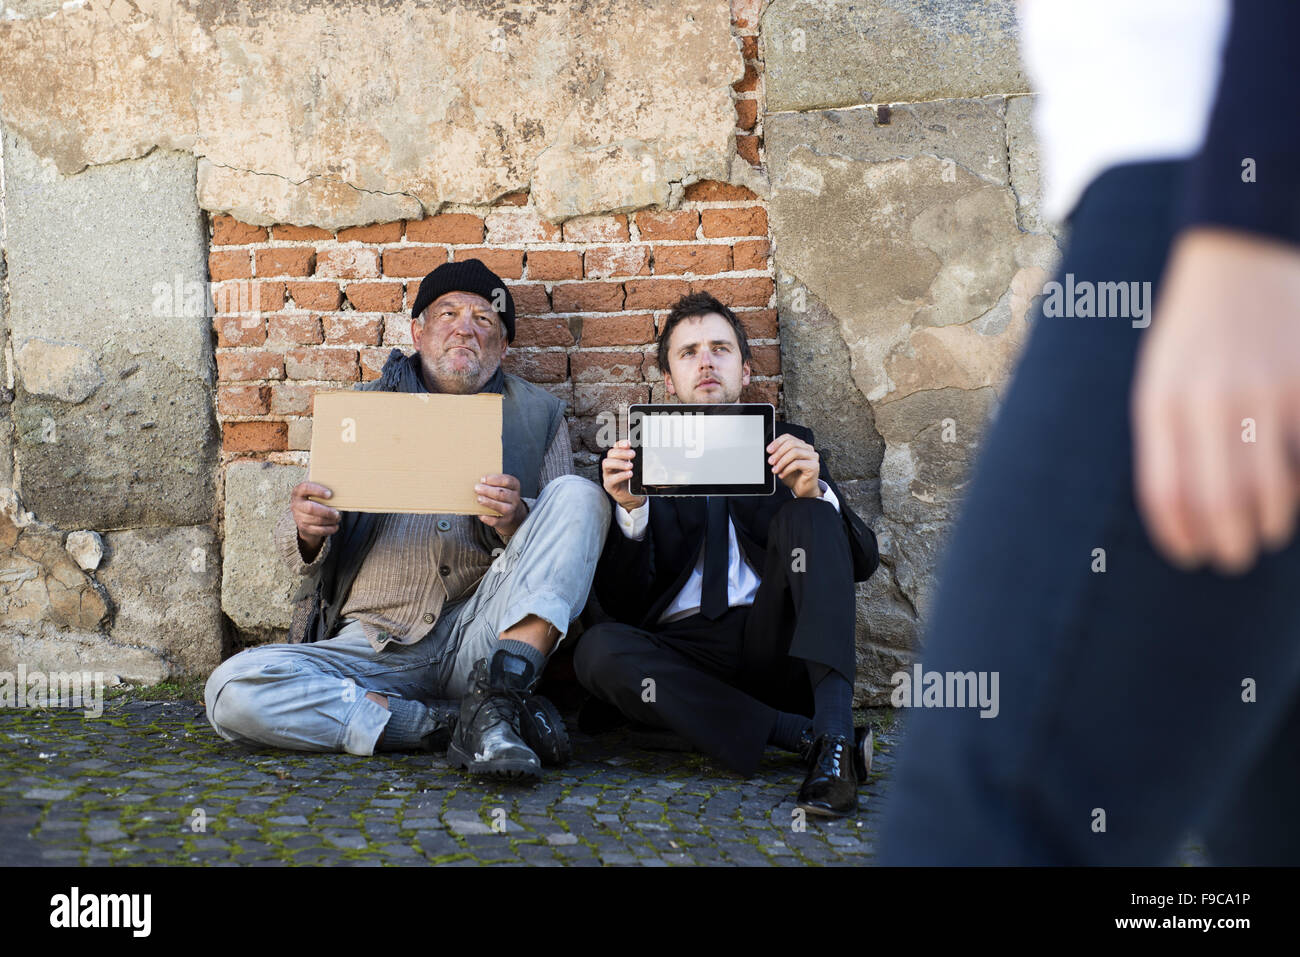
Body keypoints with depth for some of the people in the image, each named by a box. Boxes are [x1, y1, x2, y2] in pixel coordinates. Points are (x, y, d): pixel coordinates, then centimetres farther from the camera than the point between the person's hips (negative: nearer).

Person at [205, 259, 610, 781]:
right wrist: (308, 532, -12)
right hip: (372, 648, 1)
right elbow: (298, 549, 14)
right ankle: (458, 726, -20)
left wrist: (515, 523, -19)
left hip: (481, 637, 0)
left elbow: (564, 551, 4)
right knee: (232, 691, -24)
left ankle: (496, 696, -28)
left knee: (578, 495, -18)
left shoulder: (539, 415, 12)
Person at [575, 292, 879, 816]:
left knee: (808, 517, -21)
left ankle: (835, 732, -36)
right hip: (686, 650, 0)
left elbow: (862, 561, 8)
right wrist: (631, 510, -14)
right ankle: (804, 735, -28)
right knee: (598, 649, -29)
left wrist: (813, 492, -13)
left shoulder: (788, 443, 18)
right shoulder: (637, 460, 14)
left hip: (779, 643, 0)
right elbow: (622, 606, 4)